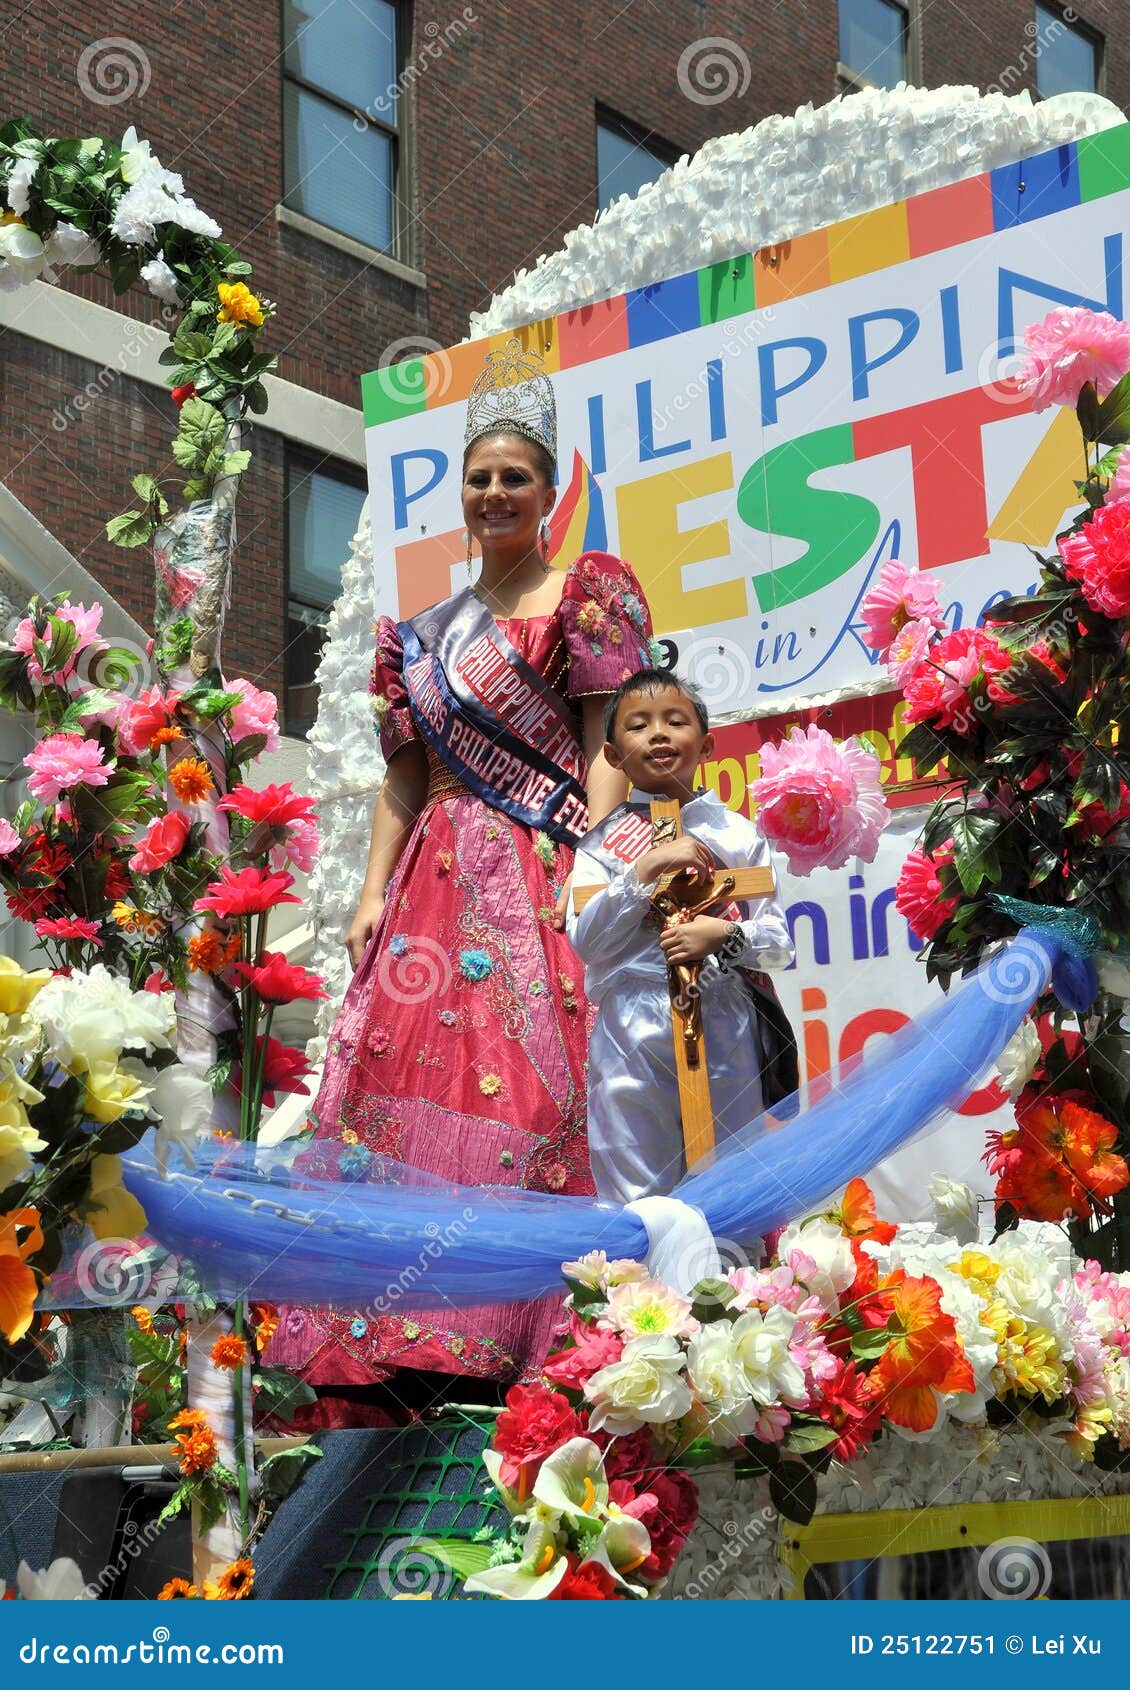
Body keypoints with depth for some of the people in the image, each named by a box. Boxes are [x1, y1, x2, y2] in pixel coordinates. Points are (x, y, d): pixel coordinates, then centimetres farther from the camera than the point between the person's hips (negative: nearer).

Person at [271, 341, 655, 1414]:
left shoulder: (585, 595, 6)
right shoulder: (422, 633, 22)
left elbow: (607, 744, -3)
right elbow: (404, 771, 18)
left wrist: (593, 869, -16)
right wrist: (374, 891, 5)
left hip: (542, 877, -6)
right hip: (438, 883, 6)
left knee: (525, 1082, -15)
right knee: (408, 1074, -4)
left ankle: (516, 1335, -16)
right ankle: (408, 1345, -3)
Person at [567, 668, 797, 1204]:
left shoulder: (737, 834, 8)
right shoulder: (603, 841, 6)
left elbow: (779, 943, 6)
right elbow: (584, 939, -6)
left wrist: (727, 935, -14)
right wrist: (647, 868, -13)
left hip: (725, 1030, 1)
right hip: (631, 1034, -1)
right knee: (639, 1196, 3)